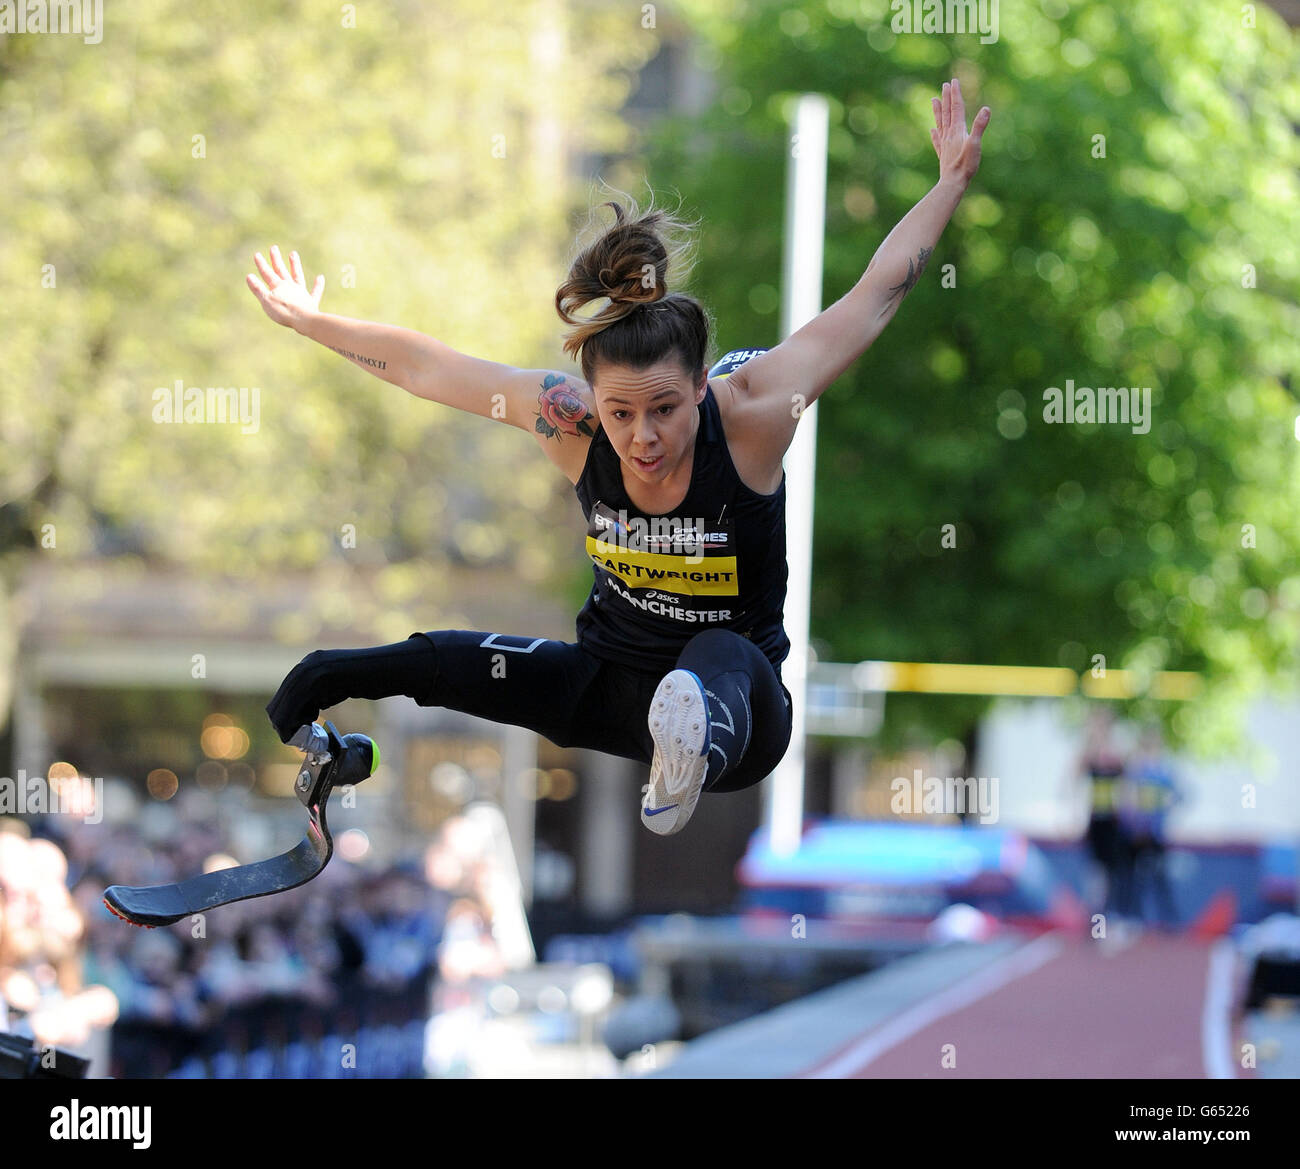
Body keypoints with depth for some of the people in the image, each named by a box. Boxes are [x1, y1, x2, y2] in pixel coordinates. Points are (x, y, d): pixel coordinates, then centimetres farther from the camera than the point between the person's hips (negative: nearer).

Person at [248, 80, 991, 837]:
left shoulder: (749, 413, -23)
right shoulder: (570, 420, -15)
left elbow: (879, 292, -19)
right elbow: (419, 364, -3)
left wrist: (952, 181, -21)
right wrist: (309, 321, 4)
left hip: (746, 695, -5)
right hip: (606, 684, 5)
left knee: (720, 657, -42)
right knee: (435, 661, -14)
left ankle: (699, 749, -76)